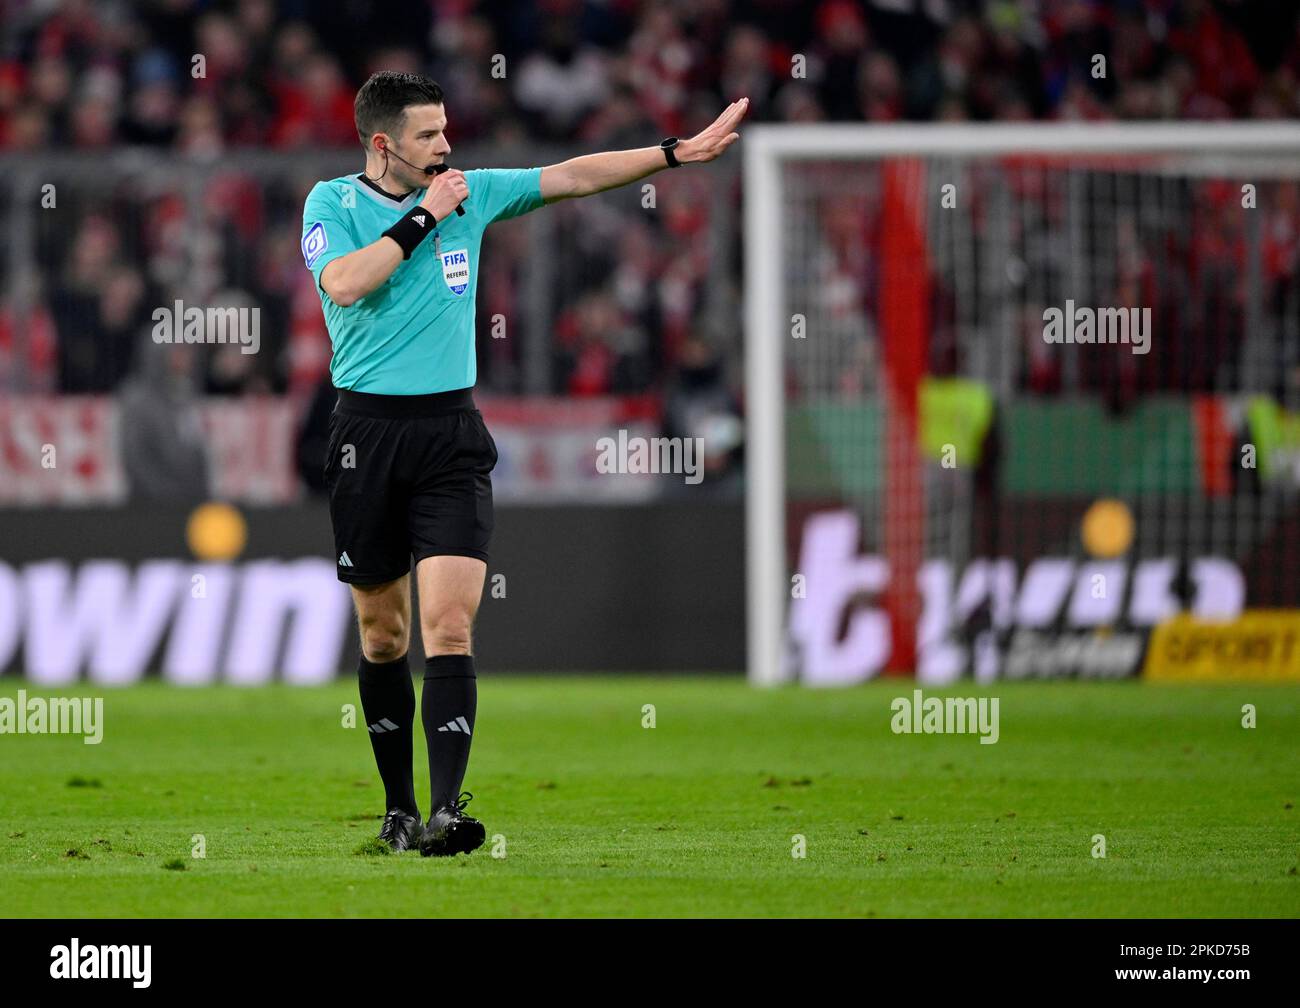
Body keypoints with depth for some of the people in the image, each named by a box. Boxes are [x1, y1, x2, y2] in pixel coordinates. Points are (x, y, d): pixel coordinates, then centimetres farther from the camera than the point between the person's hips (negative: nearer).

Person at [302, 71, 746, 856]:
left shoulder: (469, 193, 9)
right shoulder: (332, 203, -1)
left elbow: (573, 176, 15)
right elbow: (345, 283, -19)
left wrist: (680, 152, 12)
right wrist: (422, 216, -12)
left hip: (452, 436, 1)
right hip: (369, 431, -1)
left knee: (450, 627, -13)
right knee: (382, 634, 7)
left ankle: (447, 809, -22)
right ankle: (400, 809, 21)